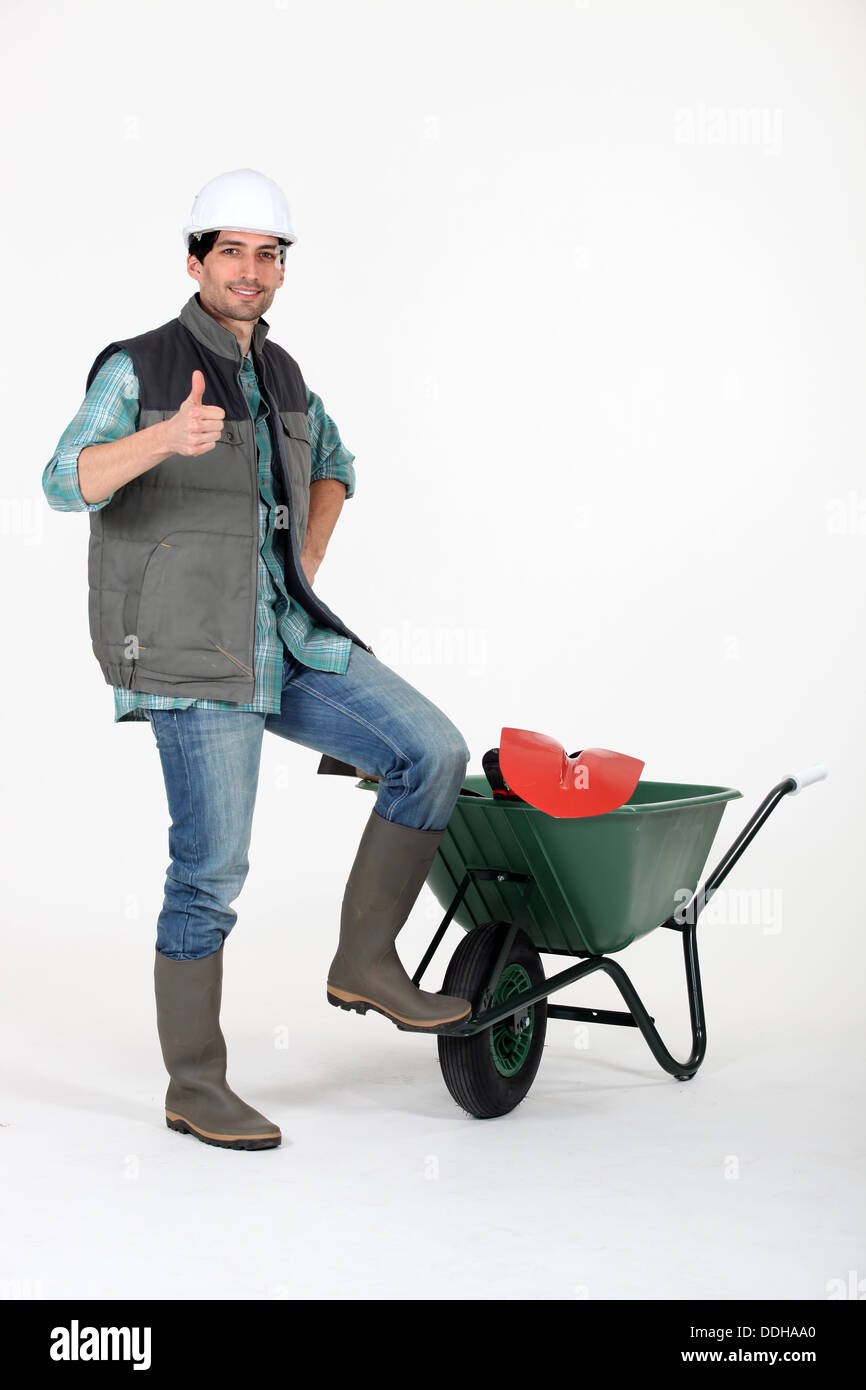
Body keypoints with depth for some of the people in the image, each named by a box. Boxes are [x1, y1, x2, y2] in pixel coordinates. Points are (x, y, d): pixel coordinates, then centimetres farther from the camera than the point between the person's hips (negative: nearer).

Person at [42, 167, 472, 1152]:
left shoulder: (279, 373, 14)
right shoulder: (140, 368, -6)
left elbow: (333, 465, 32)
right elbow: (68, 480, -22)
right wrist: (164, 438, -41)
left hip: (287, 638, 7)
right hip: (189, 657, -6)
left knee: (433, 753, -6)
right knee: (212, 870, -5)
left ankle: (364, 962, 7)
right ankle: (194, 1087, 11)